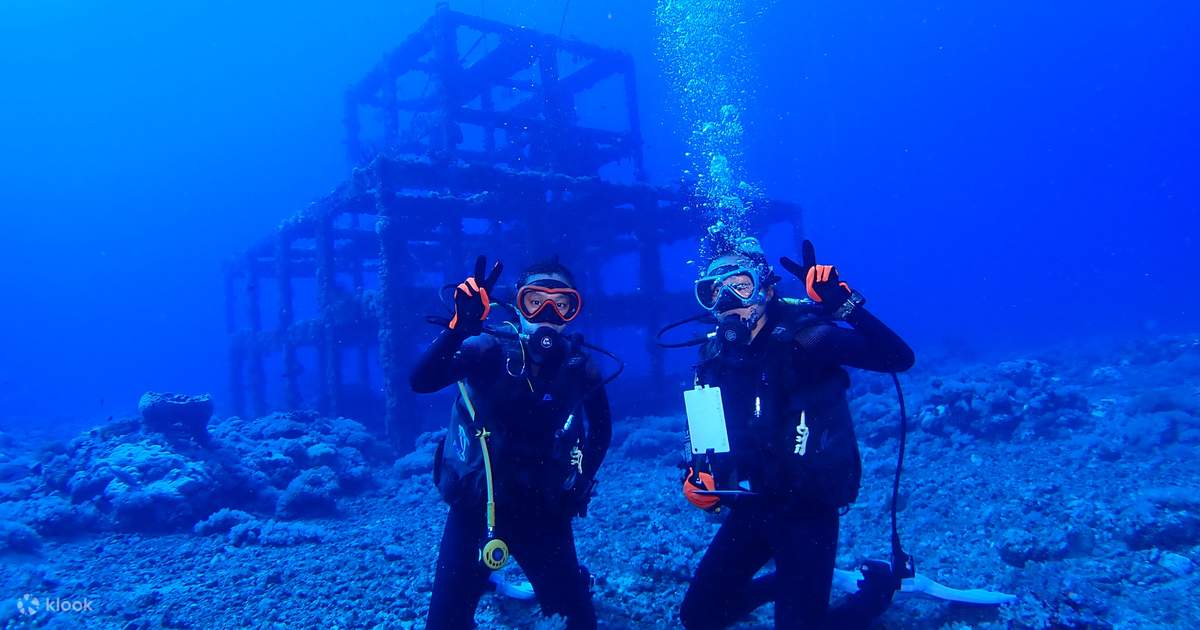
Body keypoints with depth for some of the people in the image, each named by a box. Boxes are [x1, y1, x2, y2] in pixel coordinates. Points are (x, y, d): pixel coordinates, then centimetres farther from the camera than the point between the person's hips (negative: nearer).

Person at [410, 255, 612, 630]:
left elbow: (601, 430, 12)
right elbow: (421, 381, -31)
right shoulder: (488, 351, -14)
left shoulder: (578, 368, -5)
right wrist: (460, 324, -43)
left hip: (543, 510, 2)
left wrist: (581, 482, 3)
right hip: (475, 506, -2)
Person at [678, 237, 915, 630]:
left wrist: (843, 302, -37)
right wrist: (696, 477, -1)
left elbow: (898, 358, -28)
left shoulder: (803, 336, -16)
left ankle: (878, 583, 25)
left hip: (806, 510, -6)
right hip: (749, 509, 6)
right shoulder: (715, 356, 2)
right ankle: (792, 583, 33)